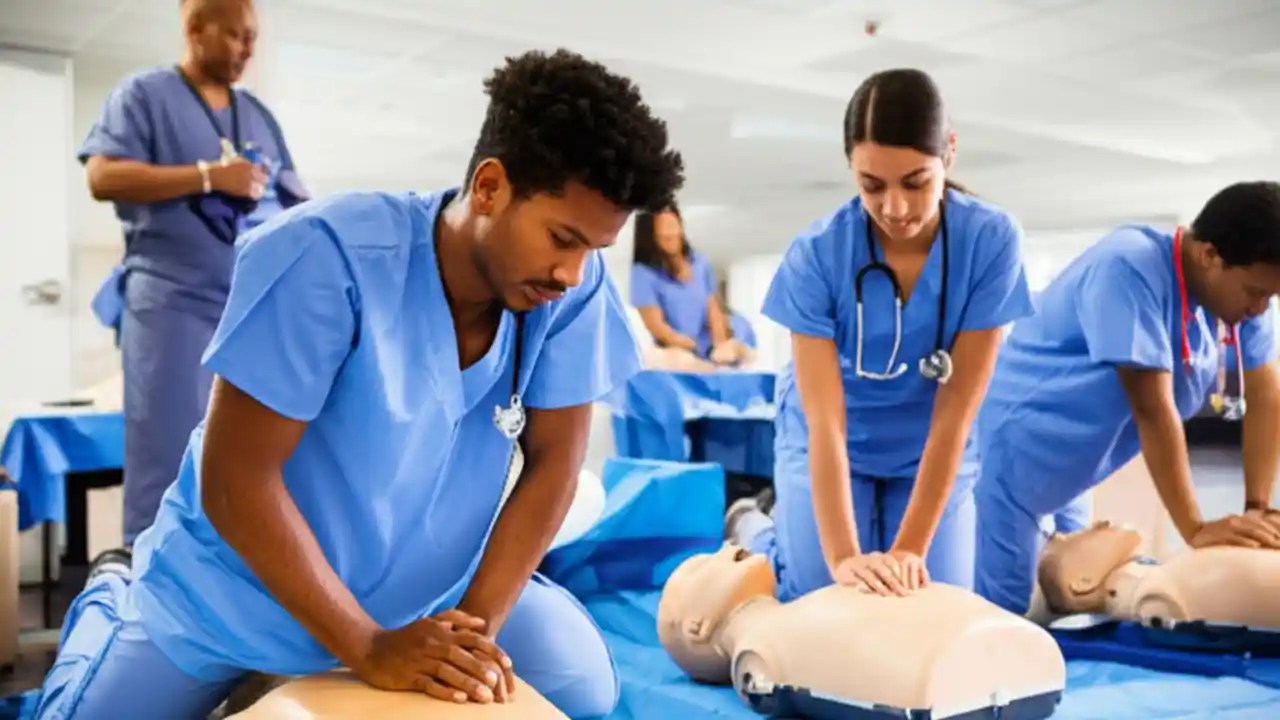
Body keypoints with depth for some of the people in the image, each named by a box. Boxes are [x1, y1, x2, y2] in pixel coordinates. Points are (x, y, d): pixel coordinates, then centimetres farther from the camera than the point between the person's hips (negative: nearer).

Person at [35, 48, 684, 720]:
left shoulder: (577, 287, -18)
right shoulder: (328, 258, -30)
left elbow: (552, 462, -12)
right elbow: (236, 479, -28)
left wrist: (476, 627, -22)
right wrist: (369, 648, -28)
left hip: (431, 584, 4)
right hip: (239, 596, -3)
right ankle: (108, 609, 31)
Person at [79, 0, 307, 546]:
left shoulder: (258, 114, 17)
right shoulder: (143, 94, 2)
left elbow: (293, 205, 17)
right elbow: (103, 177, -11)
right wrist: (209, 176, -14)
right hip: (173, 302, -5)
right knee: (169, 450, -6)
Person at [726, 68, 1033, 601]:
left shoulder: (991, 240, -24)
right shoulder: (816, 254, -26)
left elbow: (955, 412, -23)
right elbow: (825, 421, -27)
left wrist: (911, 548, -25)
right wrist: (842, 556, -37)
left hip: (930, 453, 2)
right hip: (831, 448, -1)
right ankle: (754, 533, 26)